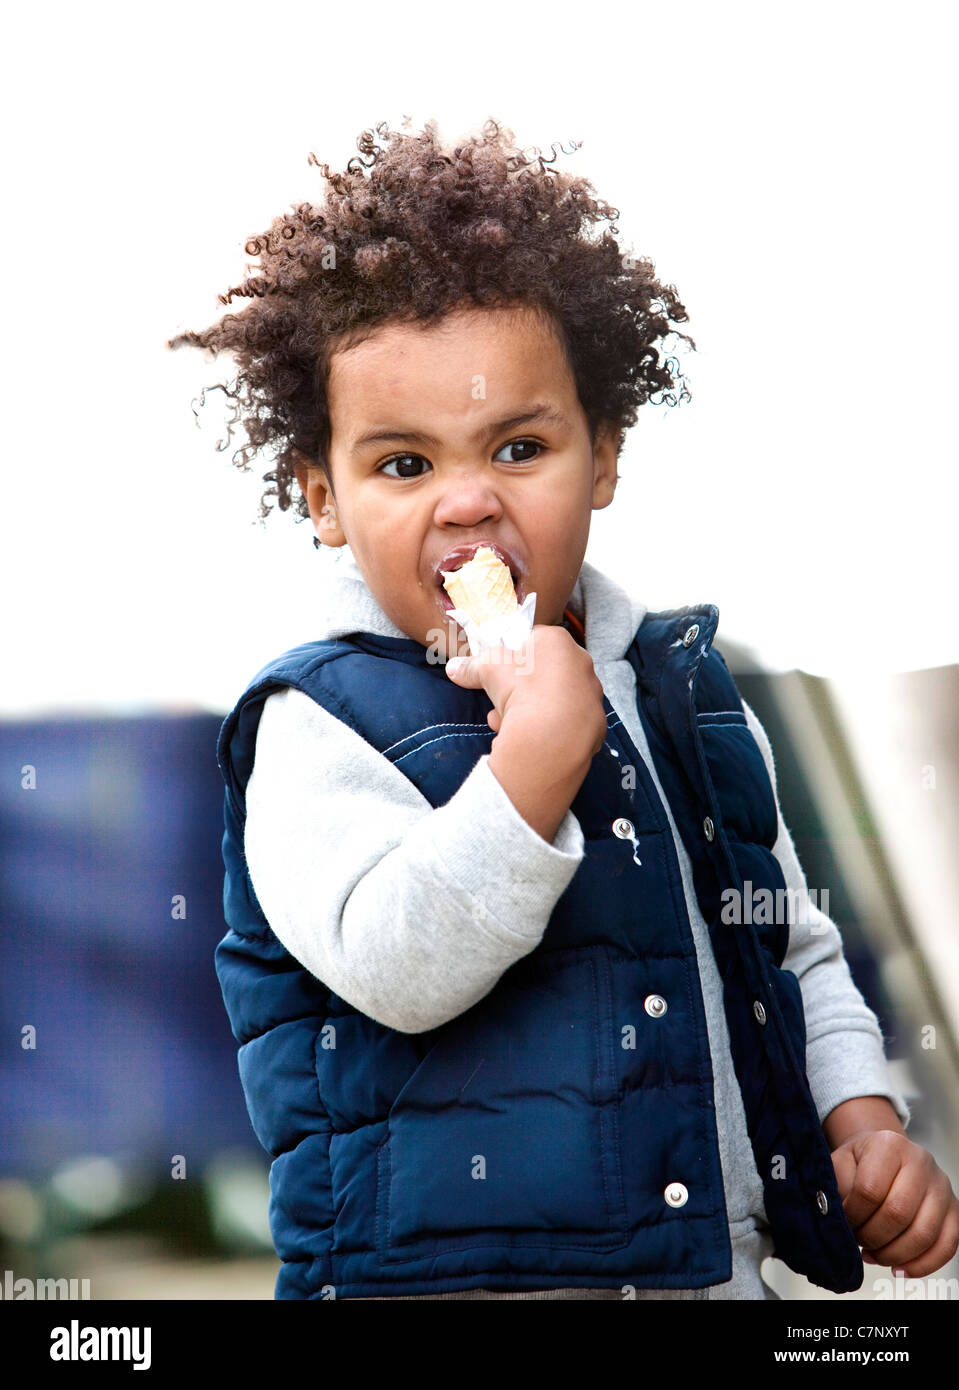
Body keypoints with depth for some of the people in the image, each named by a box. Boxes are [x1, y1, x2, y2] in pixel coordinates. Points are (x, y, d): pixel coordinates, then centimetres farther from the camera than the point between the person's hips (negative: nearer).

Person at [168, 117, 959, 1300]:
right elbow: (394, 971, -24)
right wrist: (538, 754, -29)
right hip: (445, 1267, -5)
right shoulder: (320, 723, -8)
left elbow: (799, 952, 20)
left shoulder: (691, 697, 10)